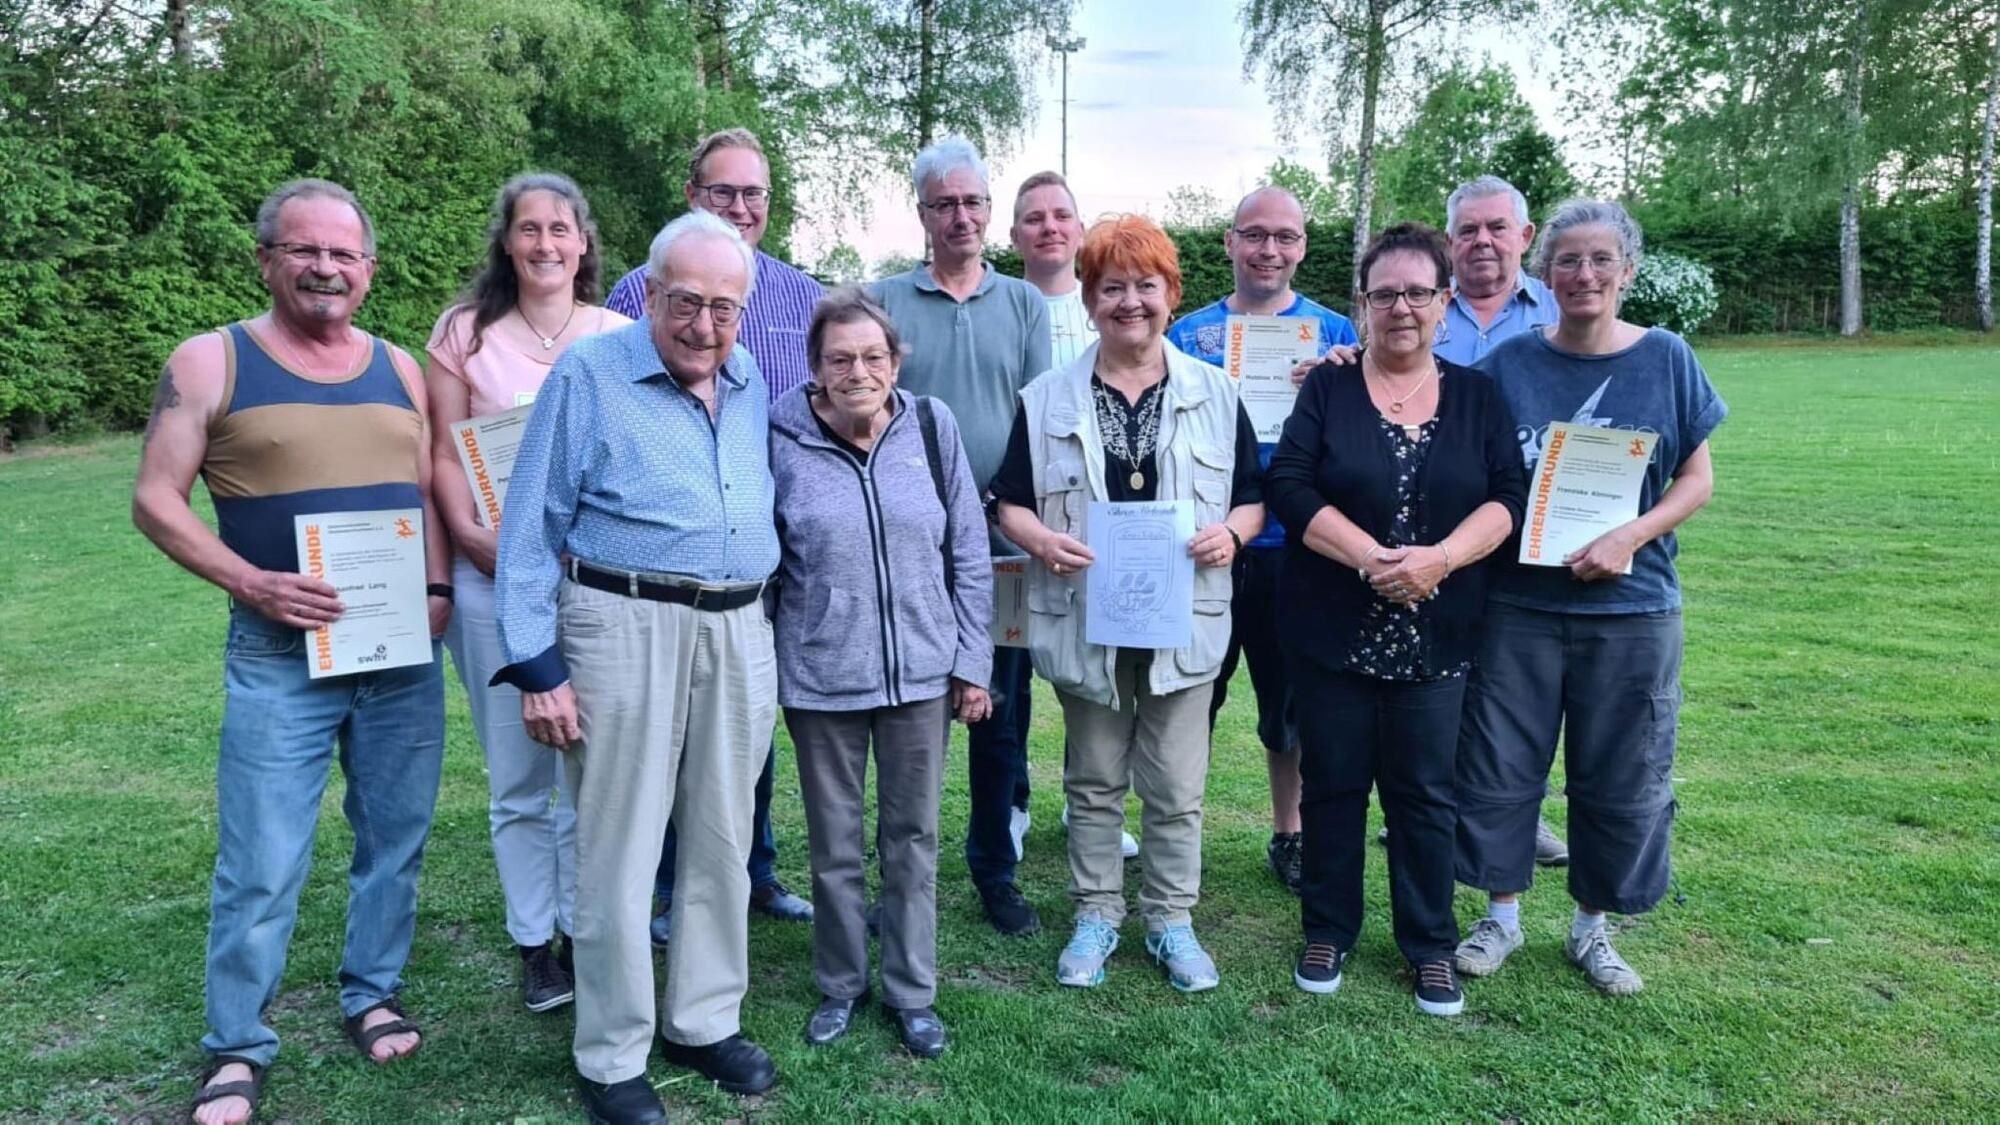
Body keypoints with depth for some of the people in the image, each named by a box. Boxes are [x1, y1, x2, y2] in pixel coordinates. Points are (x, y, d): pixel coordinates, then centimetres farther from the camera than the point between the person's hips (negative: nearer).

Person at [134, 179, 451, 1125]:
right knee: (261, 864, 0)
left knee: (395, 838, 13)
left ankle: (372, 995, 31)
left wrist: (439, 591, -3)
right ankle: (236, 1048, 17)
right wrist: (253, 584, -16)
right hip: (279, 654, -3)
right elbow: (156, 500, -3)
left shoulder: (398, 368, 9)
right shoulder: (210, 362, -1)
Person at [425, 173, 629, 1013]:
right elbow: (443, 452, 3)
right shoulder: (466, 332, 4)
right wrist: (469, 534, -12)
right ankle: (536, 945, 23)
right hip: (495, 576, 0)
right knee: (517, 776, 9)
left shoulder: (622, 337, 5)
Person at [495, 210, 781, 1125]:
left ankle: (704, 1021, 29)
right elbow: (532, 527, -5)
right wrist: (537, 666, -9)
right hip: (625, 627, -5)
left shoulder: (751, 385, 11)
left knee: (723, 841, 12)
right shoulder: (588, 373, -5)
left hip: (741, 633, 5)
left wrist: (762, 620, 14)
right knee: (620, 853, 2)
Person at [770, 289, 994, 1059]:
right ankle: (840, 984, 33)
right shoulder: (781, 439, -8)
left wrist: (972, 660, 1)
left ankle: (911, 990, 29)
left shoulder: (932, 426, -3)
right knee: (834, 842, 13)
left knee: (913, 837, 13)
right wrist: (758, 672, 2)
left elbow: (969, 553, 2)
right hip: (820, 677, -1)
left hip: (921, 671, 1)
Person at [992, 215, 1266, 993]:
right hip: (1086, 619, 0)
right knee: (1094, 782, 14)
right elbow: (1010, 502, 3)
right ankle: (1096, 914, 28)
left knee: (1176, 787, 8)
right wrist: (1040, 539, -17)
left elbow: (1254, 496, 7)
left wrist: (1231, 531, -14)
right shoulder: (1047, 400, 2)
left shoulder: (1214, 394, 4)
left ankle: (1171, 919, 26)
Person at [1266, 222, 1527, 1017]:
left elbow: (1509, 497, -1)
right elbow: (1288, 487, -9)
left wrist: (1438, 558, -18)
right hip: (1332, 630, -1)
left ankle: (1431, 946, 24)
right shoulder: (1327, 388, 2)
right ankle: (1328, 933, 25)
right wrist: (1372, 557, -19)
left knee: (1424, 793, 9)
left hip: (1435, 636, 1)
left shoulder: (1478, 396, 7)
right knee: (1333, 784, 9)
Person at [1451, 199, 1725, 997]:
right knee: (1500, 767, 7)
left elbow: (1697, 479, 1)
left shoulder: (1666, 359, 0)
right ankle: (1503, 917, 26)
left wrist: (1631, 537, -14)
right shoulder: (1510, 363, 0)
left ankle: (1592, 929, 29)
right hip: (1518, 606, 0)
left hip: (1631, 608, 0)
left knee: (1621, 782, 10)